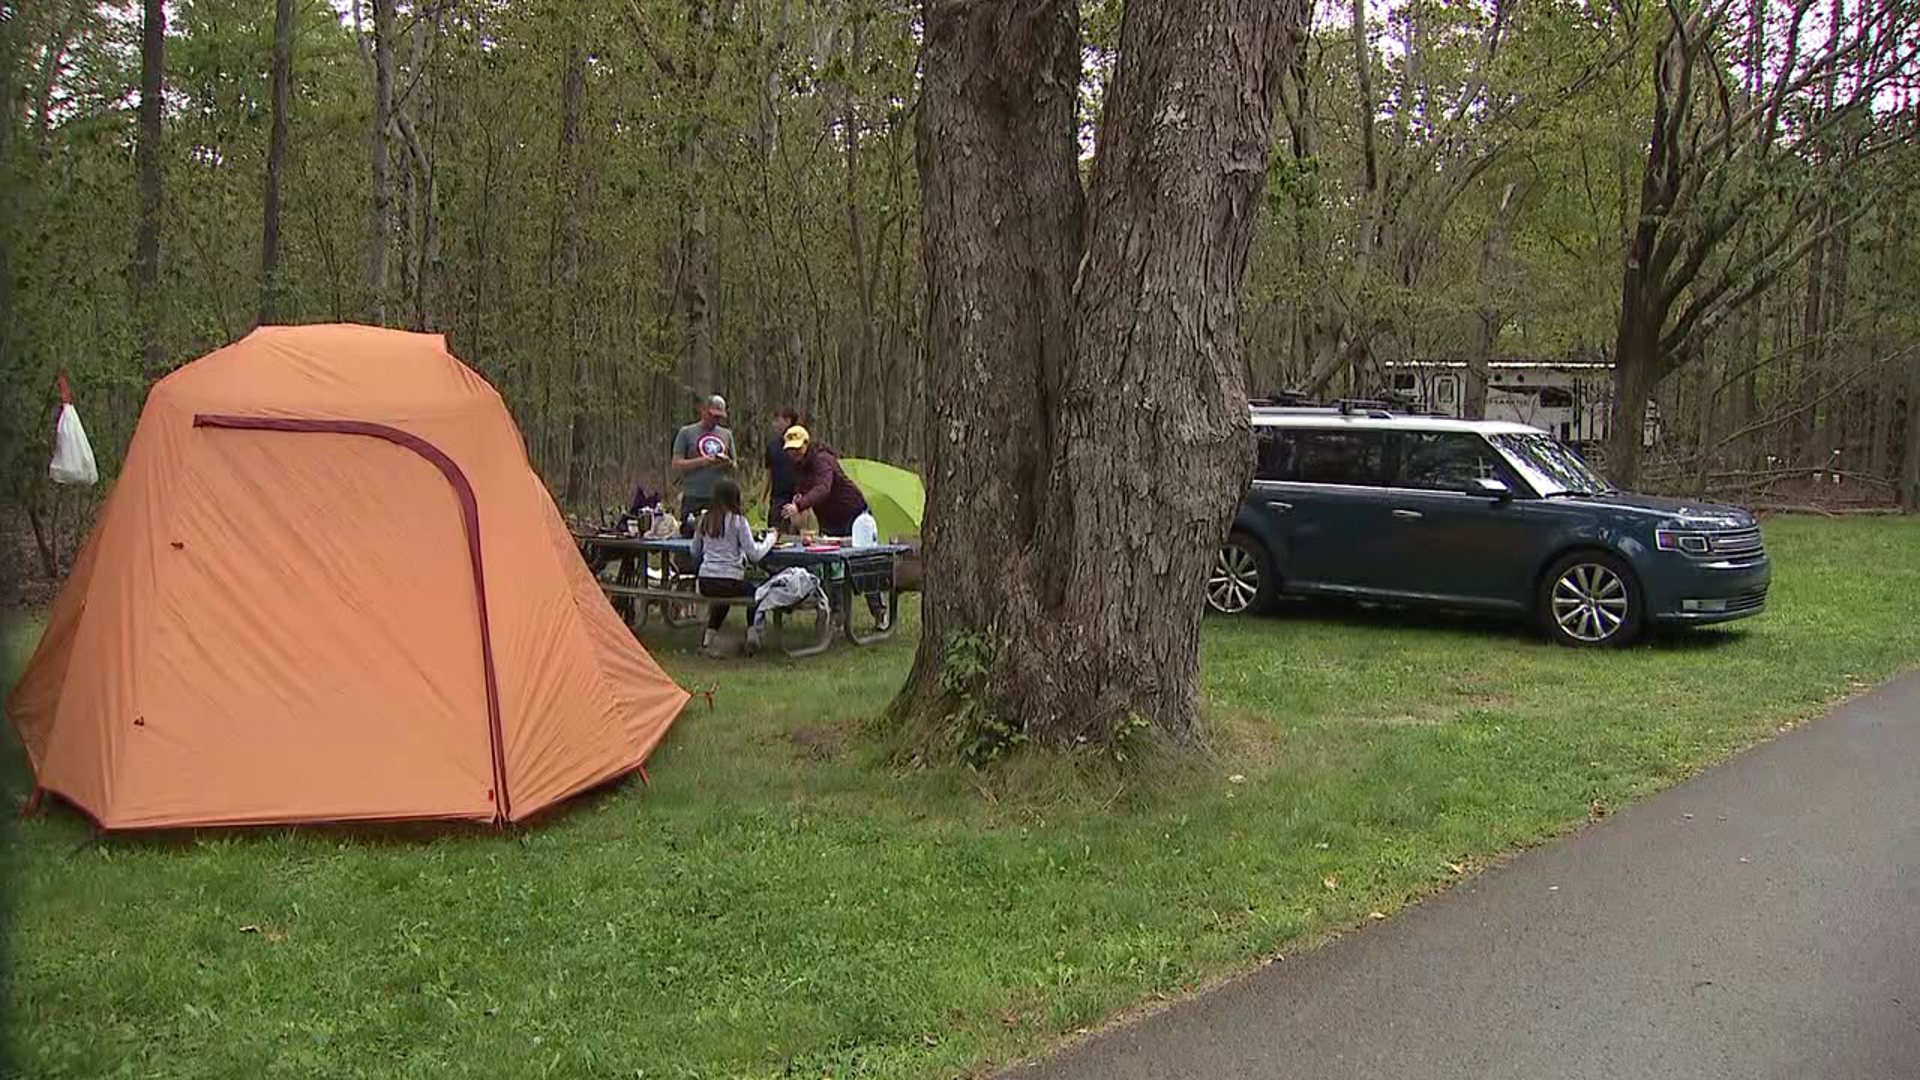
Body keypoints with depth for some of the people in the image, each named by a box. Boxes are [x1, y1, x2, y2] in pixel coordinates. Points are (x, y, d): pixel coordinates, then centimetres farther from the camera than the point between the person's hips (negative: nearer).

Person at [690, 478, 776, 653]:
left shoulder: (705, 518, 6)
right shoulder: (737, 519, -9)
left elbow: (695, 552, 15)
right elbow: (754, 555, -11)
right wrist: (771, 538, 4)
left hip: (704, 582, 5)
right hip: (730, 582, -5)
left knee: (722, 595, 37)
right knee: (755, 591, 25)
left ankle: (709, 636, 32)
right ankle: (752, 634, 14)